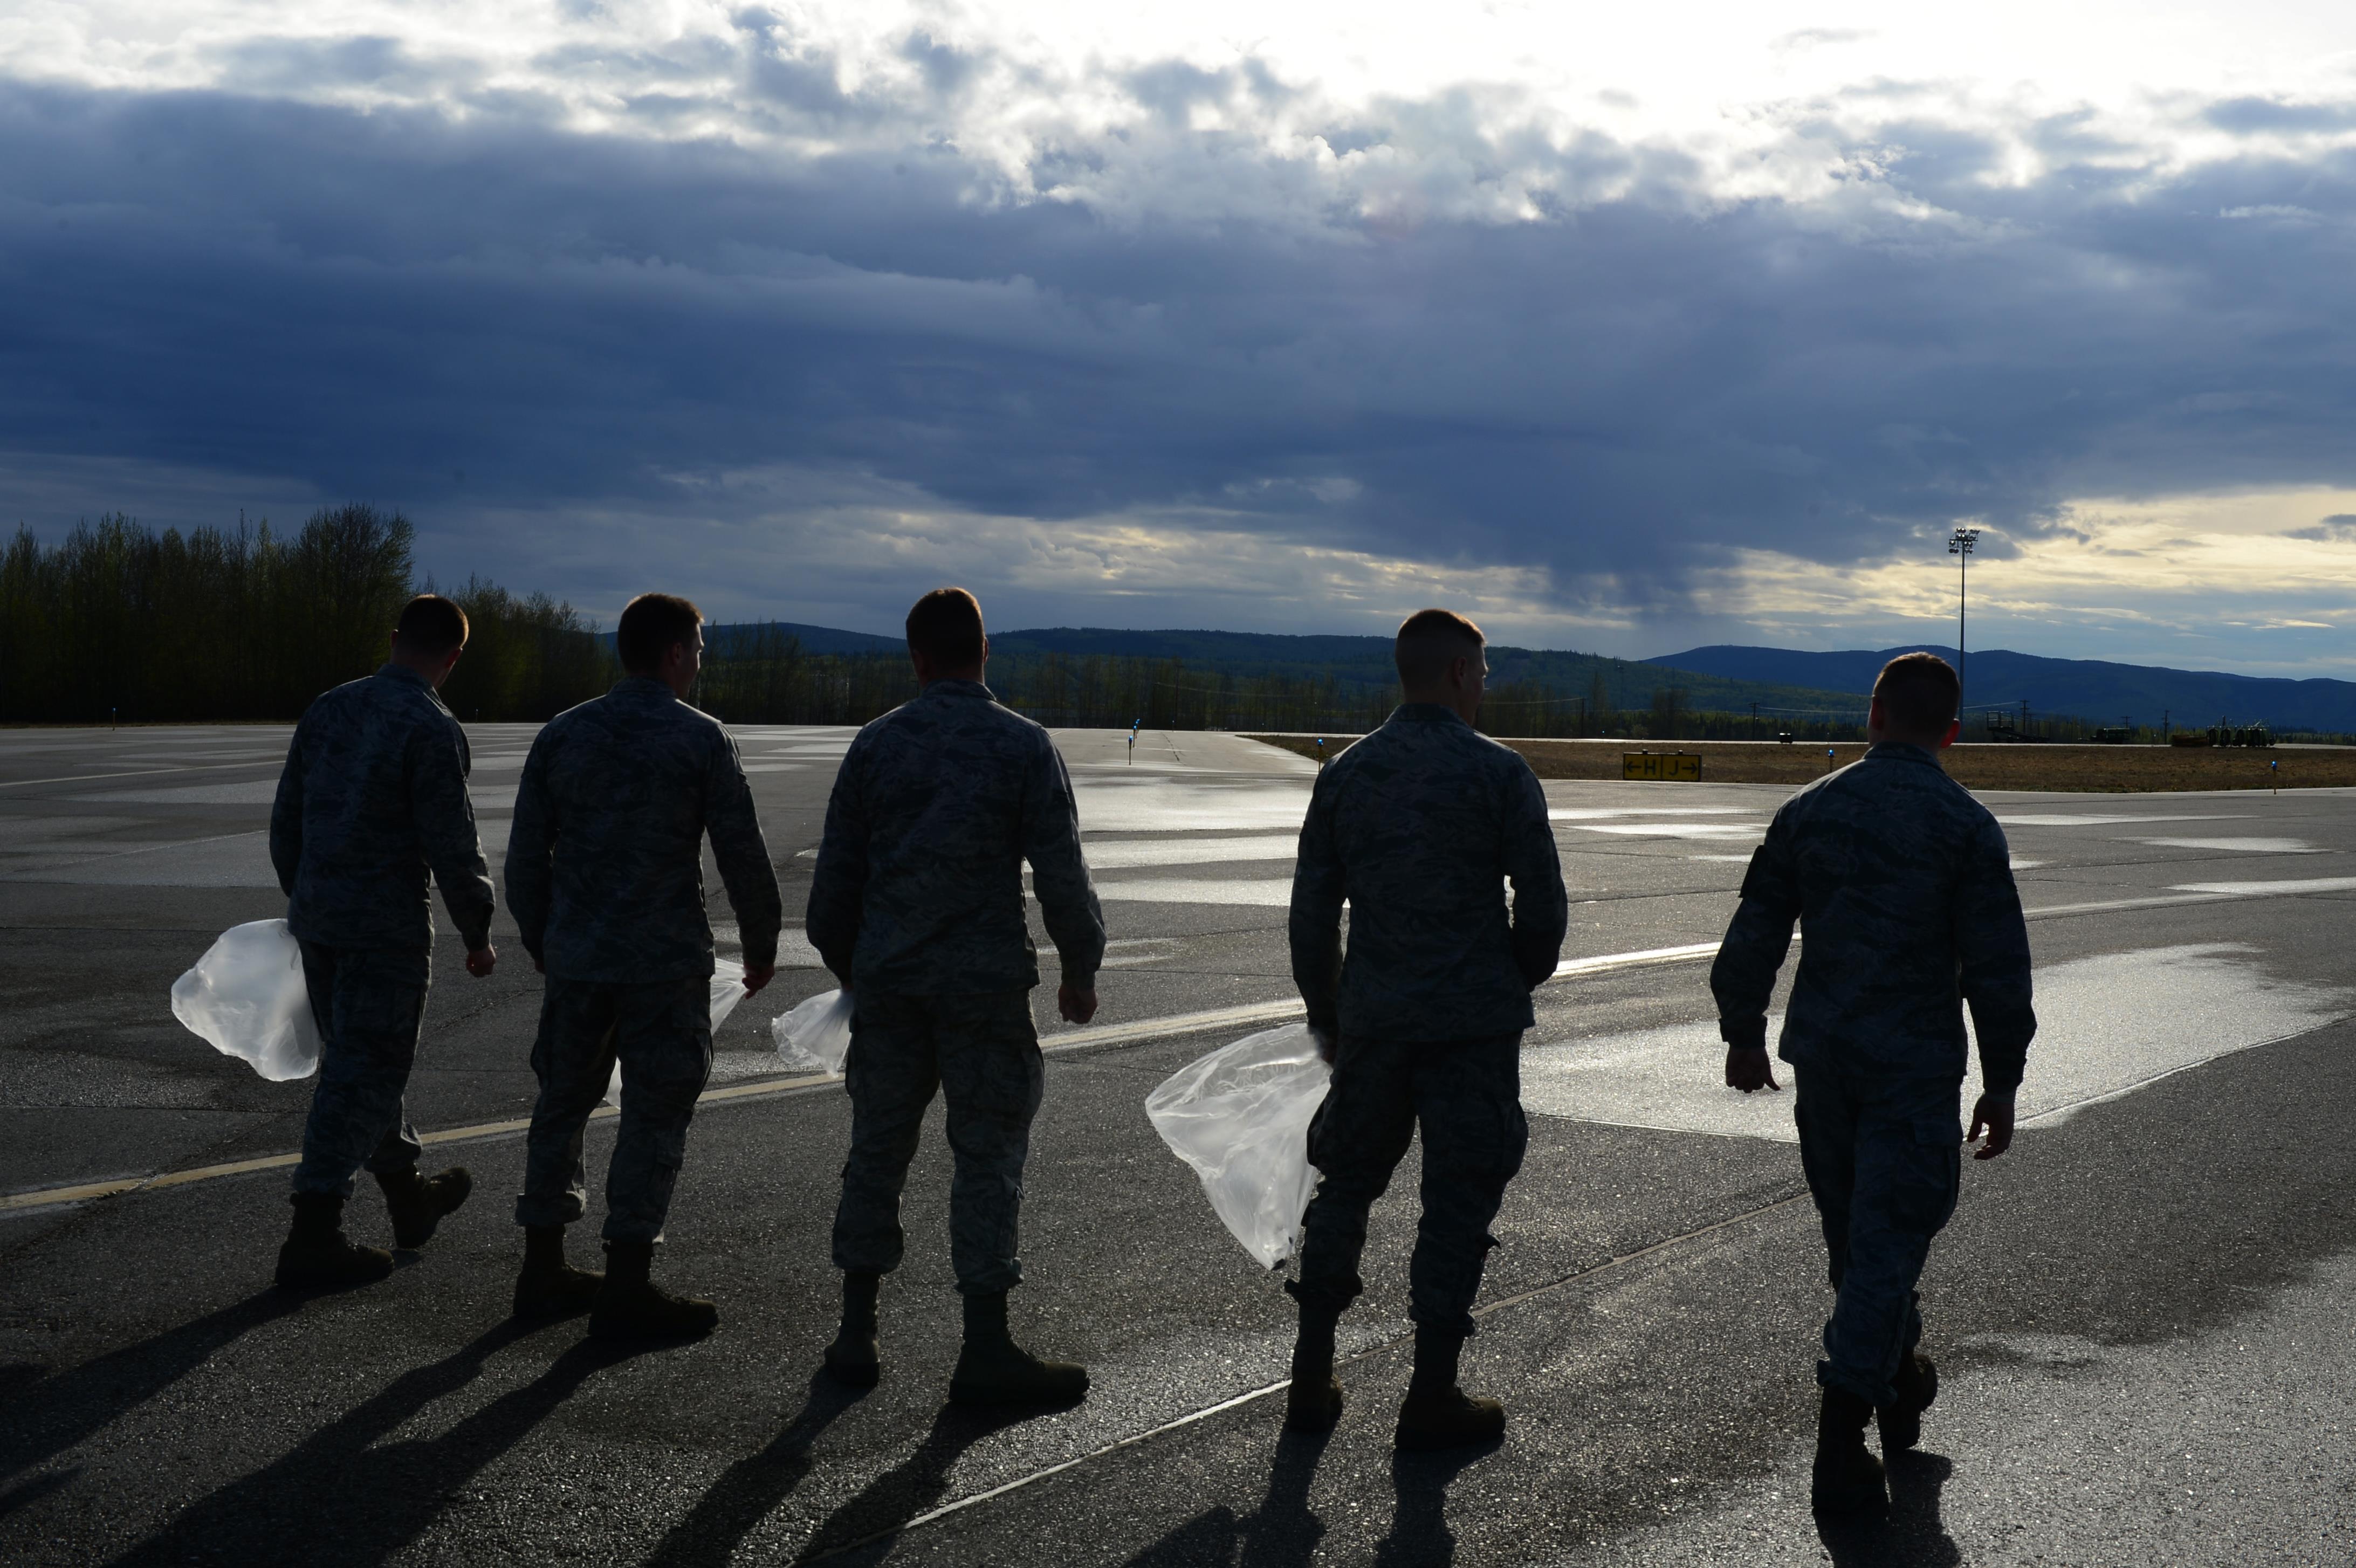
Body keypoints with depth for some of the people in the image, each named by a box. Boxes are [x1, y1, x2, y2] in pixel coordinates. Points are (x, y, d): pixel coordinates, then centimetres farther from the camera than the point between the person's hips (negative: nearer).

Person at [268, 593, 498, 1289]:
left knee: (356, 1062, 19)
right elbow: (453, 845, -15)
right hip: (387, 925, -8)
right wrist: (478, 934, -3)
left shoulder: (329, 708, 6)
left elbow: (287, 818, 12)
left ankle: (410, 1195, 37)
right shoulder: (431, 730, -16)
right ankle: (313, 1237, -2)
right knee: (364, 1075, -1)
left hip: (317, 918, 8)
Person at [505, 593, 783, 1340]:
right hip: (665, 962, -5)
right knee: (654, 1118, 2)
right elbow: (742, 855, -7)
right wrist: (761, 942, 7)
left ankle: (543, 1272, 22)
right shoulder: (701, 739, -8)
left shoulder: (562, 734, 4)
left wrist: (540, 941, 20)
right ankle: (626, 1292, 3)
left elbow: (526, 855, 7)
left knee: (562, 1106, 15)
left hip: (575, 956, 5)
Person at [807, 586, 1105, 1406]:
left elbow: (836, 870, 8)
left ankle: (857, 1334, 17)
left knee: (877, 1148, 11)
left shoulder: (876, 743, 4)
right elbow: (1061, 870, -5)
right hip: (986, 982, -3)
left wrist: (844, 962, 22)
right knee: (988, 1155, 2)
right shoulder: (1022, 745, -5)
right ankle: (986, 1349, 3)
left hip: (886, 978, 3)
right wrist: (1081, 967, 7)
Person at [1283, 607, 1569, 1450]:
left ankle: (1311, 1380, 18)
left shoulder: (1346, 773, 5)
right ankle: (1432, 1397, 7)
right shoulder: (1498, 772, -8)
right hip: (1475, 1019, -4)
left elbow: (1311, 913, 7)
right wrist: (1518, 983, 12)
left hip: (1371, 1017, 4)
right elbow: (1542, 905, -7)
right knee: (1458, 1200, 4)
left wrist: (1326, 1016, 18)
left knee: (1346, 1185, 16)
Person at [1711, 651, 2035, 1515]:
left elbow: (1754, 934, 6)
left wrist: (1743, 1034, 19)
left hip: (1821, 1054, 4)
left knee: (1854, 1229, 19)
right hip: (1916, 1065, -4)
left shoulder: (1809, 810, 2)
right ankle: (1840, 1441, -9)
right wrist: (2001, 1085, 0)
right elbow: (1997, 968, -9)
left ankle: (1898, 1384, 39)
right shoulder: (1966, 826, -8)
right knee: (1886, 1239, -1)